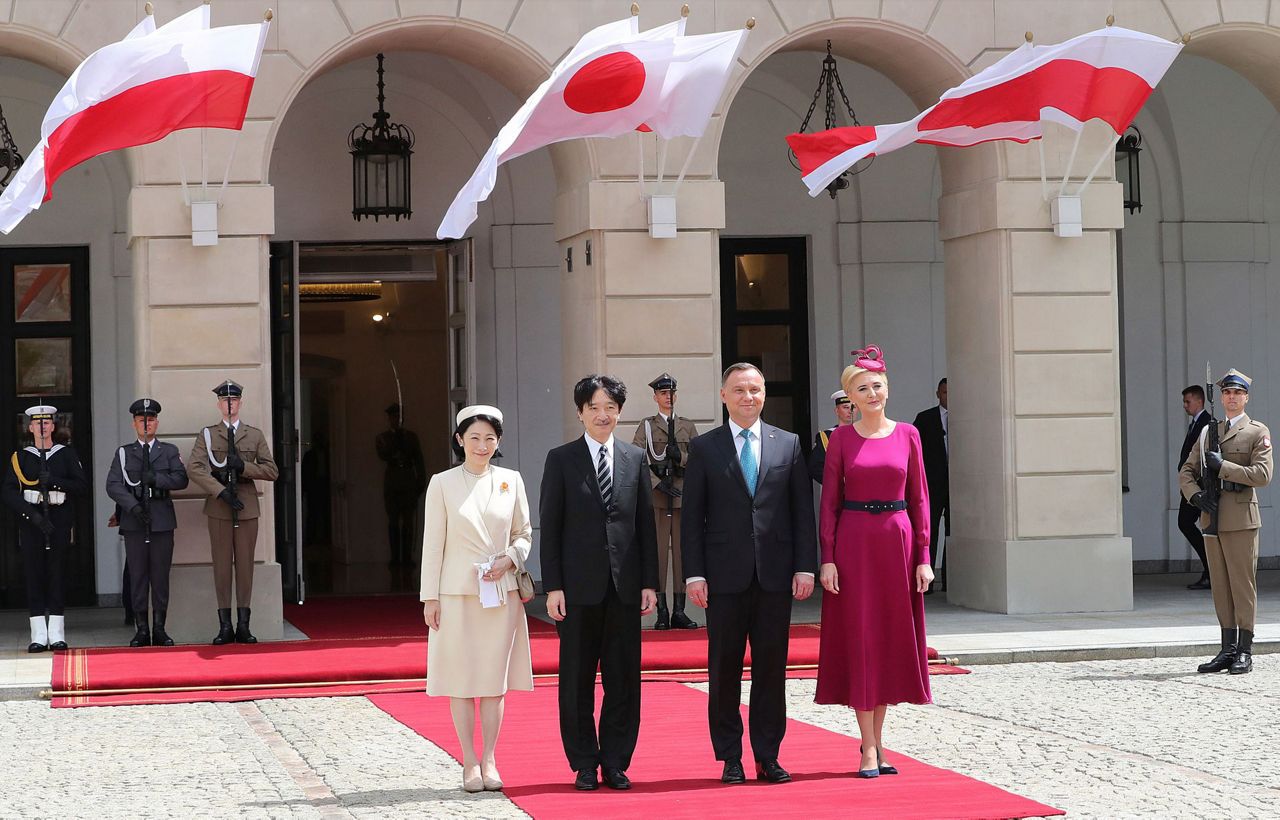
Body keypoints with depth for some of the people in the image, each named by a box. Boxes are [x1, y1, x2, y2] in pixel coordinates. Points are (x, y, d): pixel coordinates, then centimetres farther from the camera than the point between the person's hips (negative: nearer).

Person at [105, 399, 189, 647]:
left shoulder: (169, 451, 13)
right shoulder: (123, 453, 11)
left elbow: (181, 479, -1)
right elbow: (113, 485, -2)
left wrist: (157, 479, -16)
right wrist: (133, 506, -16)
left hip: (162, 519, 0)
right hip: (133, 520, 0)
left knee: (160, 575, 0)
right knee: (137, 574, -1)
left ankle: (159, 629, 4)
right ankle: (142, 629, 2)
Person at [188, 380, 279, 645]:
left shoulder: (255, 436, 11)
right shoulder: (207, 435, 6)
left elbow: (272, 471, 5)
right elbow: (195, 469, -7)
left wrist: (243, 467, -11)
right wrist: (221, 491, -18)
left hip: (247, 507, 1)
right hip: (218, 509, -1)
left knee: (245, 565, 1)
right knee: (222, 565, -1)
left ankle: (243, 626, 4)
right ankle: (225, 626, 1)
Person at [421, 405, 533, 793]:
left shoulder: (511, 481, 6)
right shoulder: (442, 484, -1)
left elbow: (524, 534, 13)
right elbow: (433, 543, 0)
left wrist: (508, 560, -7)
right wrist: (430, 597, -3)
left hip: (502, 593, 2)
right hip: (457, 593, -2)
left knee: (495, 679, 4)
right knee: (462, 679, 0)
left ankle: (489, 761, 11)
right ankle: (470, 764, 8)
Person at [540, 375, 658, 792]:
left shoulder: (635, 458, 10)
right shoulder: (561, 459, 2)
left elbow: (645, 523, 10)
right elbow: (549, 527, 0)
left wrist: (649, 582, 4)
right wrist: (553, 587, -7)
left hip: (624, 585, 2)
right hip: (579, 585, -2)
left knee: (624, 678, 4)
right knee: (577, 679, 3)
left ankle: (616, 763, 12)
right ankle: (584, 765, 11)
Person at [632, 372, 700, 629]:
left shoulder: (687, 426, 14)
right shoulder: (646, 426, 6)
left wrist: (680, 456, -9)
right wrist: (658, 483, -13)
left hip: (683, 495, 3)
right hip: (656, 497, -2)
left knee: (682, 551, 1)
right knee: (659, 551, -5)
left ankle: (679, 611, 5)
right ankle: (662, 612, -3)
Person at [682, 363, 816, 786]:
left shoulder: (788, 444, 9)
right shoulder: (704, 448, 5)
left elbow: (803, 509, 7)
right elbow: (692, 517, 2)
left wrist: (805, 566, -1)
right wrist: (694, 574, -6)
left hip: (775, 575, 1)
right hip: (725, 575, -1)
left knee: (772, 667, 4)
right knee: (724, 668, 2)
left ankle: (768, 757, 11)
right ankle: (730, 758, 10)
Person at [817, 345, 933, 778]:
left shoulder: (907, 435, 5)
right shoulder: (841, 438, 1)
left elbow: (919, 498, 5)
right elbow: (829, 501, 0)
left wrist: (923, 557, -1)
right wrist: (827, 559, -8)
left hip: (898, 540, 2)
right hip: (854, 542, -2)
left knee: (893, 637, 5)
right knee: (859, 639, -1)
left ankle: (877, 739, 16)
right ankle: (868, 747, 2)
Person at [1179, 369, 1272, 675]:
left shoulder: (1258, 432, 1)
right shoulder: (1208, 432, 17)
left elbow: (1262, 474, -11)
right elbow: (1186, 471, 15)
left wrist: (1223, 467, -14)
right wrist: (1196, 495, -4)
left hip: (1241, 520, -5)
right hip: (1212, 519, 5)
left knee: (1243, 586, -3)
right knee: (1221, 587, 7)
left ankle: (1245, 653, 0)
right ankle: (1228, 650, 11)